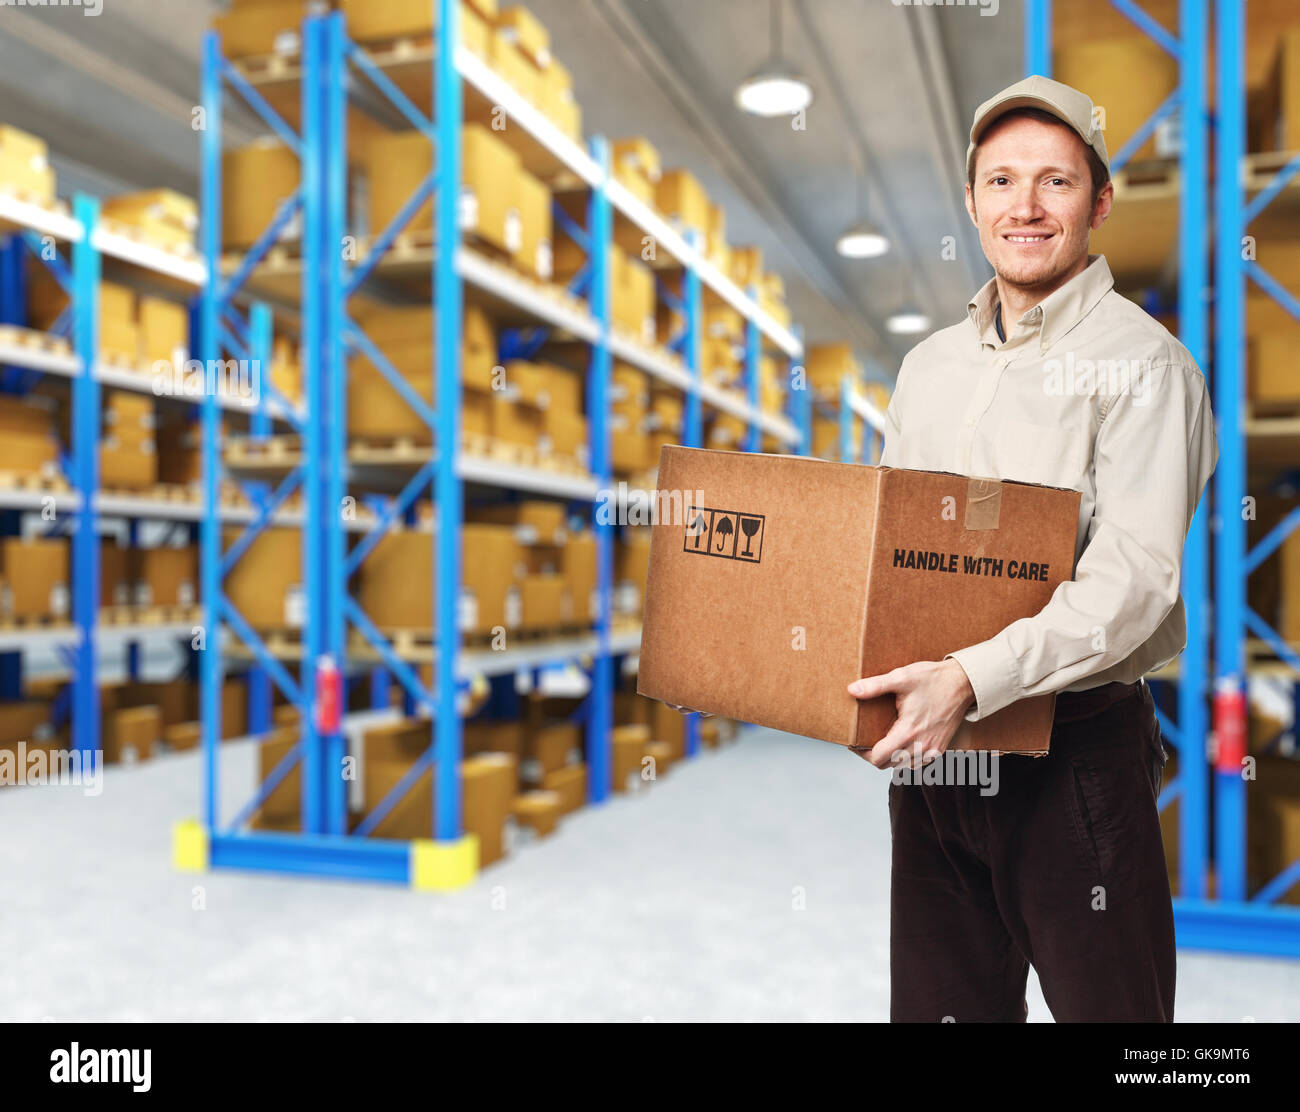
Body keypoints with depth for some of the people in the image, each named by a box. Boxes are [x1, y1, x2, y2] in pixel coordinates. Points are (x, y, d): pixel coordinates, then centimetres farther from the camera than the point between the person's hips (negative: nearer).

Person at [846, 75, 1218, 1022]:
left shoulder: (1141, 360, -7)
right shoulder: (929, 365, 12)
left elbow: (1135, 577, -19)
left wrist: (973, 679, -30)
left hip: (1075, 751, -5)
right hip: (933, 742, 6)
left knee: (1105, 999, 8)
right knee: (937, 1002, 16)